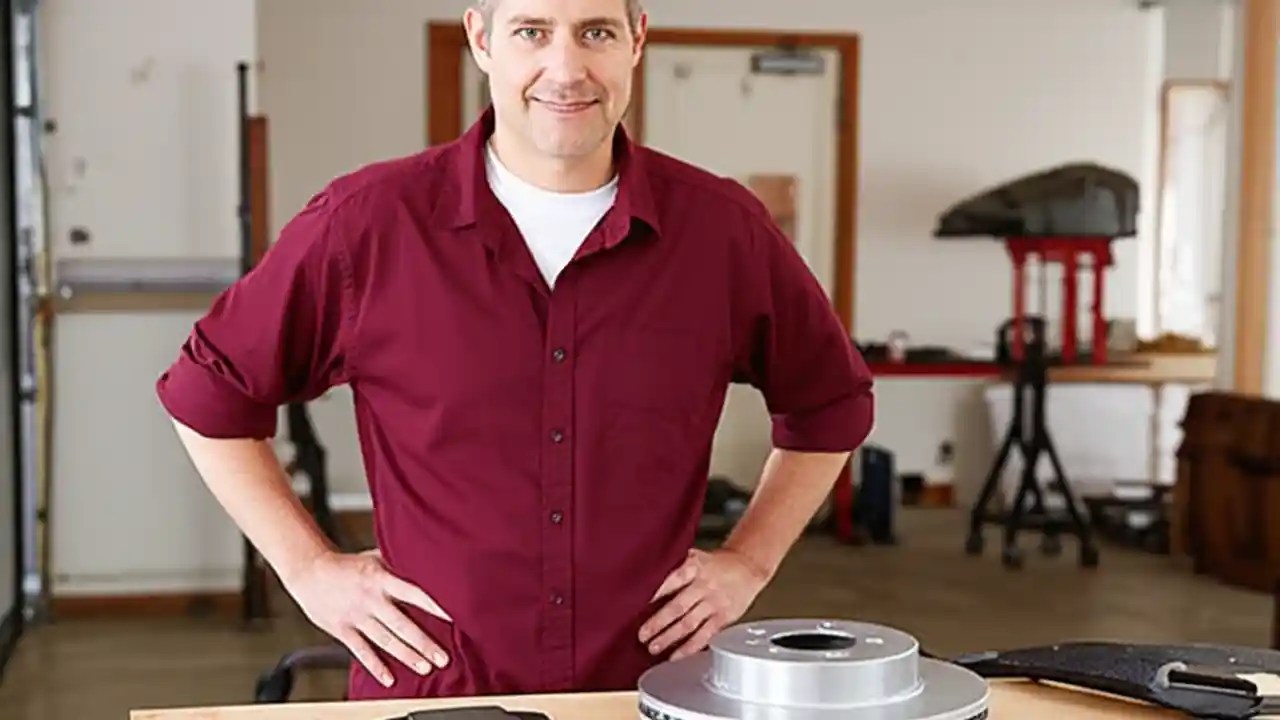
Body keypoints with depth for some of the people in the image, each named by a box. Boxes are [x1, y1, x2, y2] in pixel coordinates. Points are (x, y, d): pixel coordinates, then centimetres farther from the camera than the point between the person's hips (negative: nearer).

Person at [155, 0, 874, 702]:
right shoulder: (364, 224, -10)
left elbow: (831, 404, 11)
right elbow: (209, 393, 3)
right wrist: (311, 568, -2)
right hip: (431, 688, -1)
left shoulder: (725, 228, -5)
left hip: (649, 690, 2)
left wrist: (749, 561, 3)